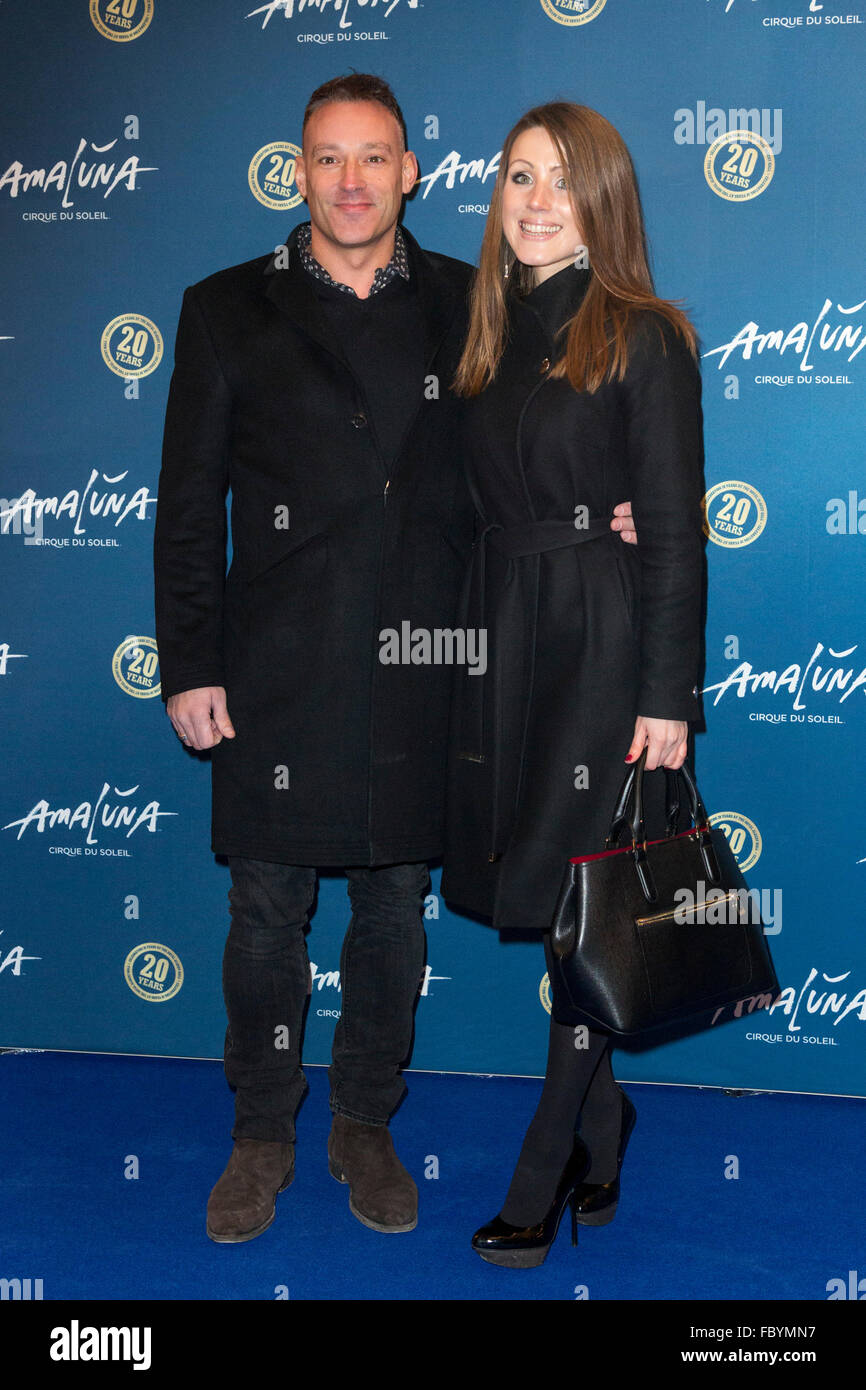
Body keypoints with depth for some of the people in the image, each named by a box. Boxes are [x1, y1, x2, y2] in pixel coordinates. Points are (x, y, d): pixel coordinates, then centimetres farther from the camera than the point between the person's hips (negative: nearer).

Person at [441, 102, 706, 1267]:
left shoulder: (643, 338, -6)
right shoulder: (496, 338, 13)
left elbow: (675, 531, -9)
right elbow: (488, 508, 13)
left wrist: (669, 697, -13)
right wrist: (480, 642, 8)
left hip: (605, 647, -6)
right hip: (505, 642, 6)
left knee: (583, 907, -1)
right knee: (553, 905, 12)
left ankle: (542, 1182, 13)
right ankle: (600, 1130, 31)